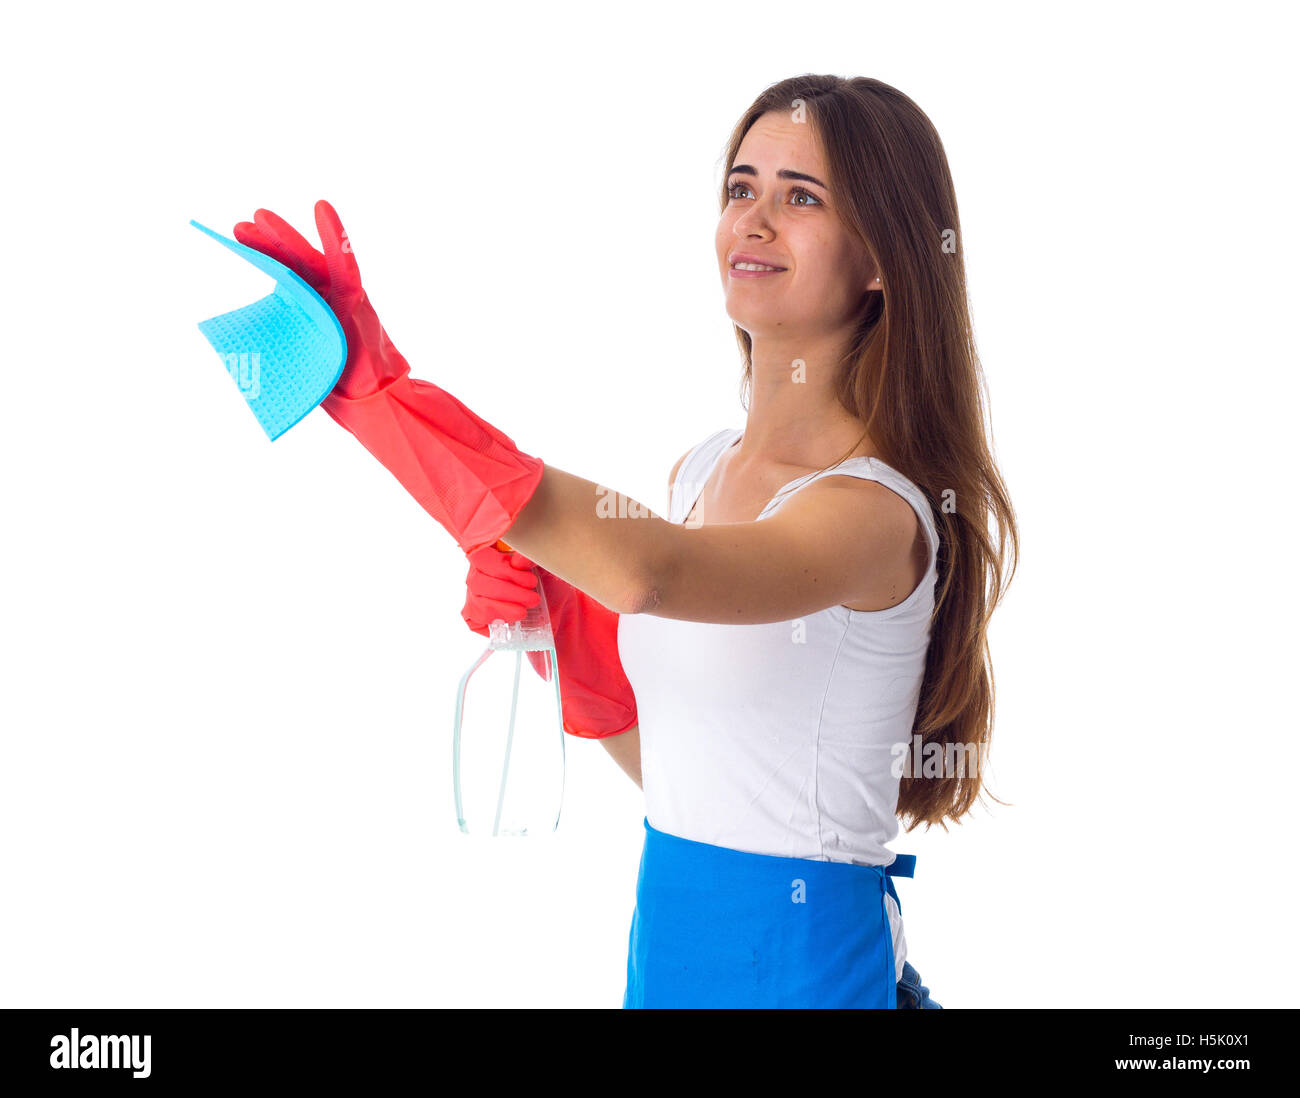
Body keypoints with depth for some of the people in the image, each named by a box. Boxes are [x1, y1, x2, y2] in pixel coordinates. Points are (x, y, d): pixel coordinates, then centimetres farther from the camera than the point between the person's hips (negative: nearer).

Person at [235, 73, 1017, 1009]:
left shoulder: (878, 510, -19)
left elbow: (647, 574, -37)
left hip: (798, 960, -7)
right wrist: (552, 620, -6)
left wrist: (380, 386, -34)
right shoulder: (701, 471, 5)